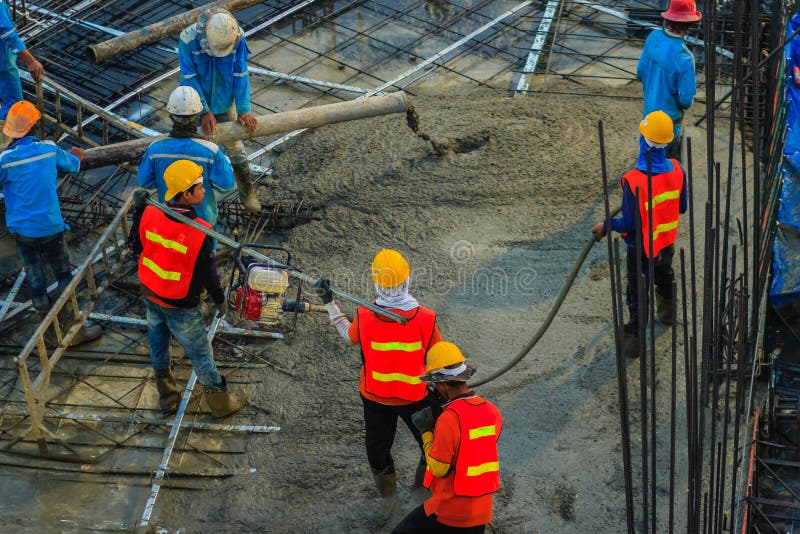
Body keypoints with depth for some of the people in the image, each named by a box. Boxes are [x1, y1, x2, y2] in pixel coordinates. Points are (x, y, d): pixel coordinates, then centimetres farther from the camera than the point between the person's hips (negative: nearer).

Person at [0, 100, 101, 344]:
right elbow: (71, 165, 15)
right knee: (64, 276, 13)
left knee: (35, 280, 11)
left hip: (23, 230, 0)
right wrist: (77, 156, 39)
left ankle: (50, 331, 21)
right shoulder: (49, 149, -6)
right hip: (51, 226, 0)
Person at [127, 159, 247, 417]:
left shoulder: (149, 214, -16)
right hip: (181, 308, -5)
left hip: (150, 296, 5)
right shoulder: (201, 232, -28)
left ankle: (167, 396, 43)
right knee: (200, 352, 14)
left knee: (158, 345, 25)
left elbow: (134, 246, 2)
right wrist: (220, 300, 1)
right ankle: (220, 401, 32)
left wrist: (139, 210, 8)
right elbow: (209, 273, -17)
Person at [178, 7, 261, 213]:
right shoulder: (188, 40, -28)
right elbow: (190, 79, -22)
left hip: (225, 103, 2)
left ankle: (247, 193, 28)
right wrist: (205, 112, -20)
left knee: (235, 149, 12)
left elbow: (240, 75, -16)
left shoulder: (237, 38, -23)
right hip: (197, 105, -1)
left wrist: (243, 110, -17)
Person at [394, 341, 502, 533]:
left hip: (450, 511, -7)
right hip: (482, 511, 7)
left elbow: (439, 469, -16)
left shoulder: (449, 419, -22)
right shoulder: (492, 411, 0)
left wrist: (426, 432, -5)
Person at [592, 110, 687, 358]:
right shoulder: (676, 170, -17)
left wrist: (606, 227, -8)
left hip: (641, 247, -5)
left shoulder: (634, 181, -34)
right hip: (667, 242, 5)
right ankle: (667, 310, 59)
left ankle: (634, 338, 25)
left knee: (637, 293, 13)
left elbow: (630, 223, -25)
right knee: (664, 276, 33)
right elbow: (681, 208, -2)